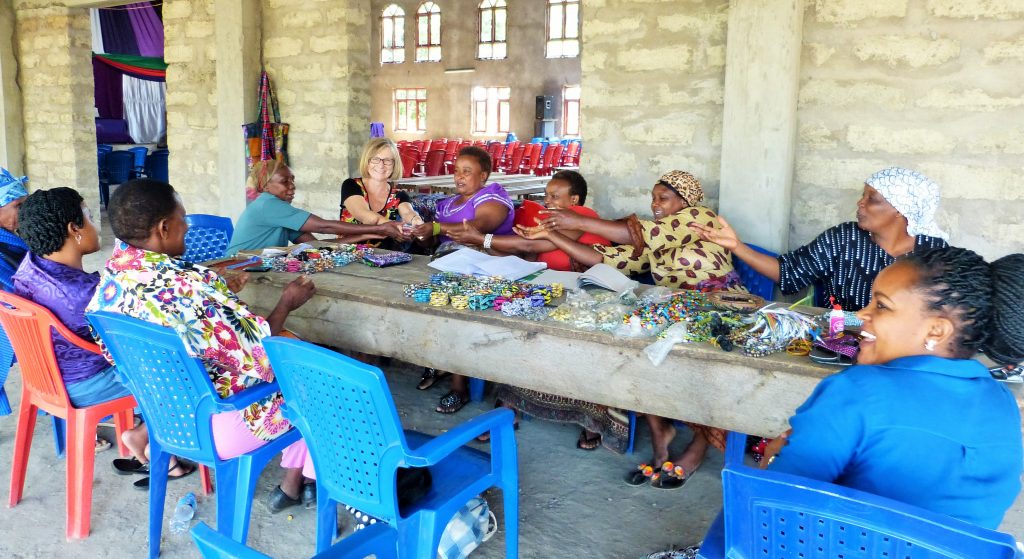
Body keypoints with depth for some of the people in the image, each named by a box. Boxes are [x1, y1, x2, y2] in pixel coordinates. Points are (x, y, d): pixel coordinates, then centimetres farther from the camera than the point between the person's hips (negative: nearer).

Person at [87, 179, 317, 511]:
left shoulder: (111, 275, -6)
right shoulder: (190, 284, -31)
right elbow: (260, 354, -23)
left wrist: (222, 294, 12)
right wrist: (288, 302, -9)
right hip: (212, 428, -8)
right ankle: (294, 485, 26)